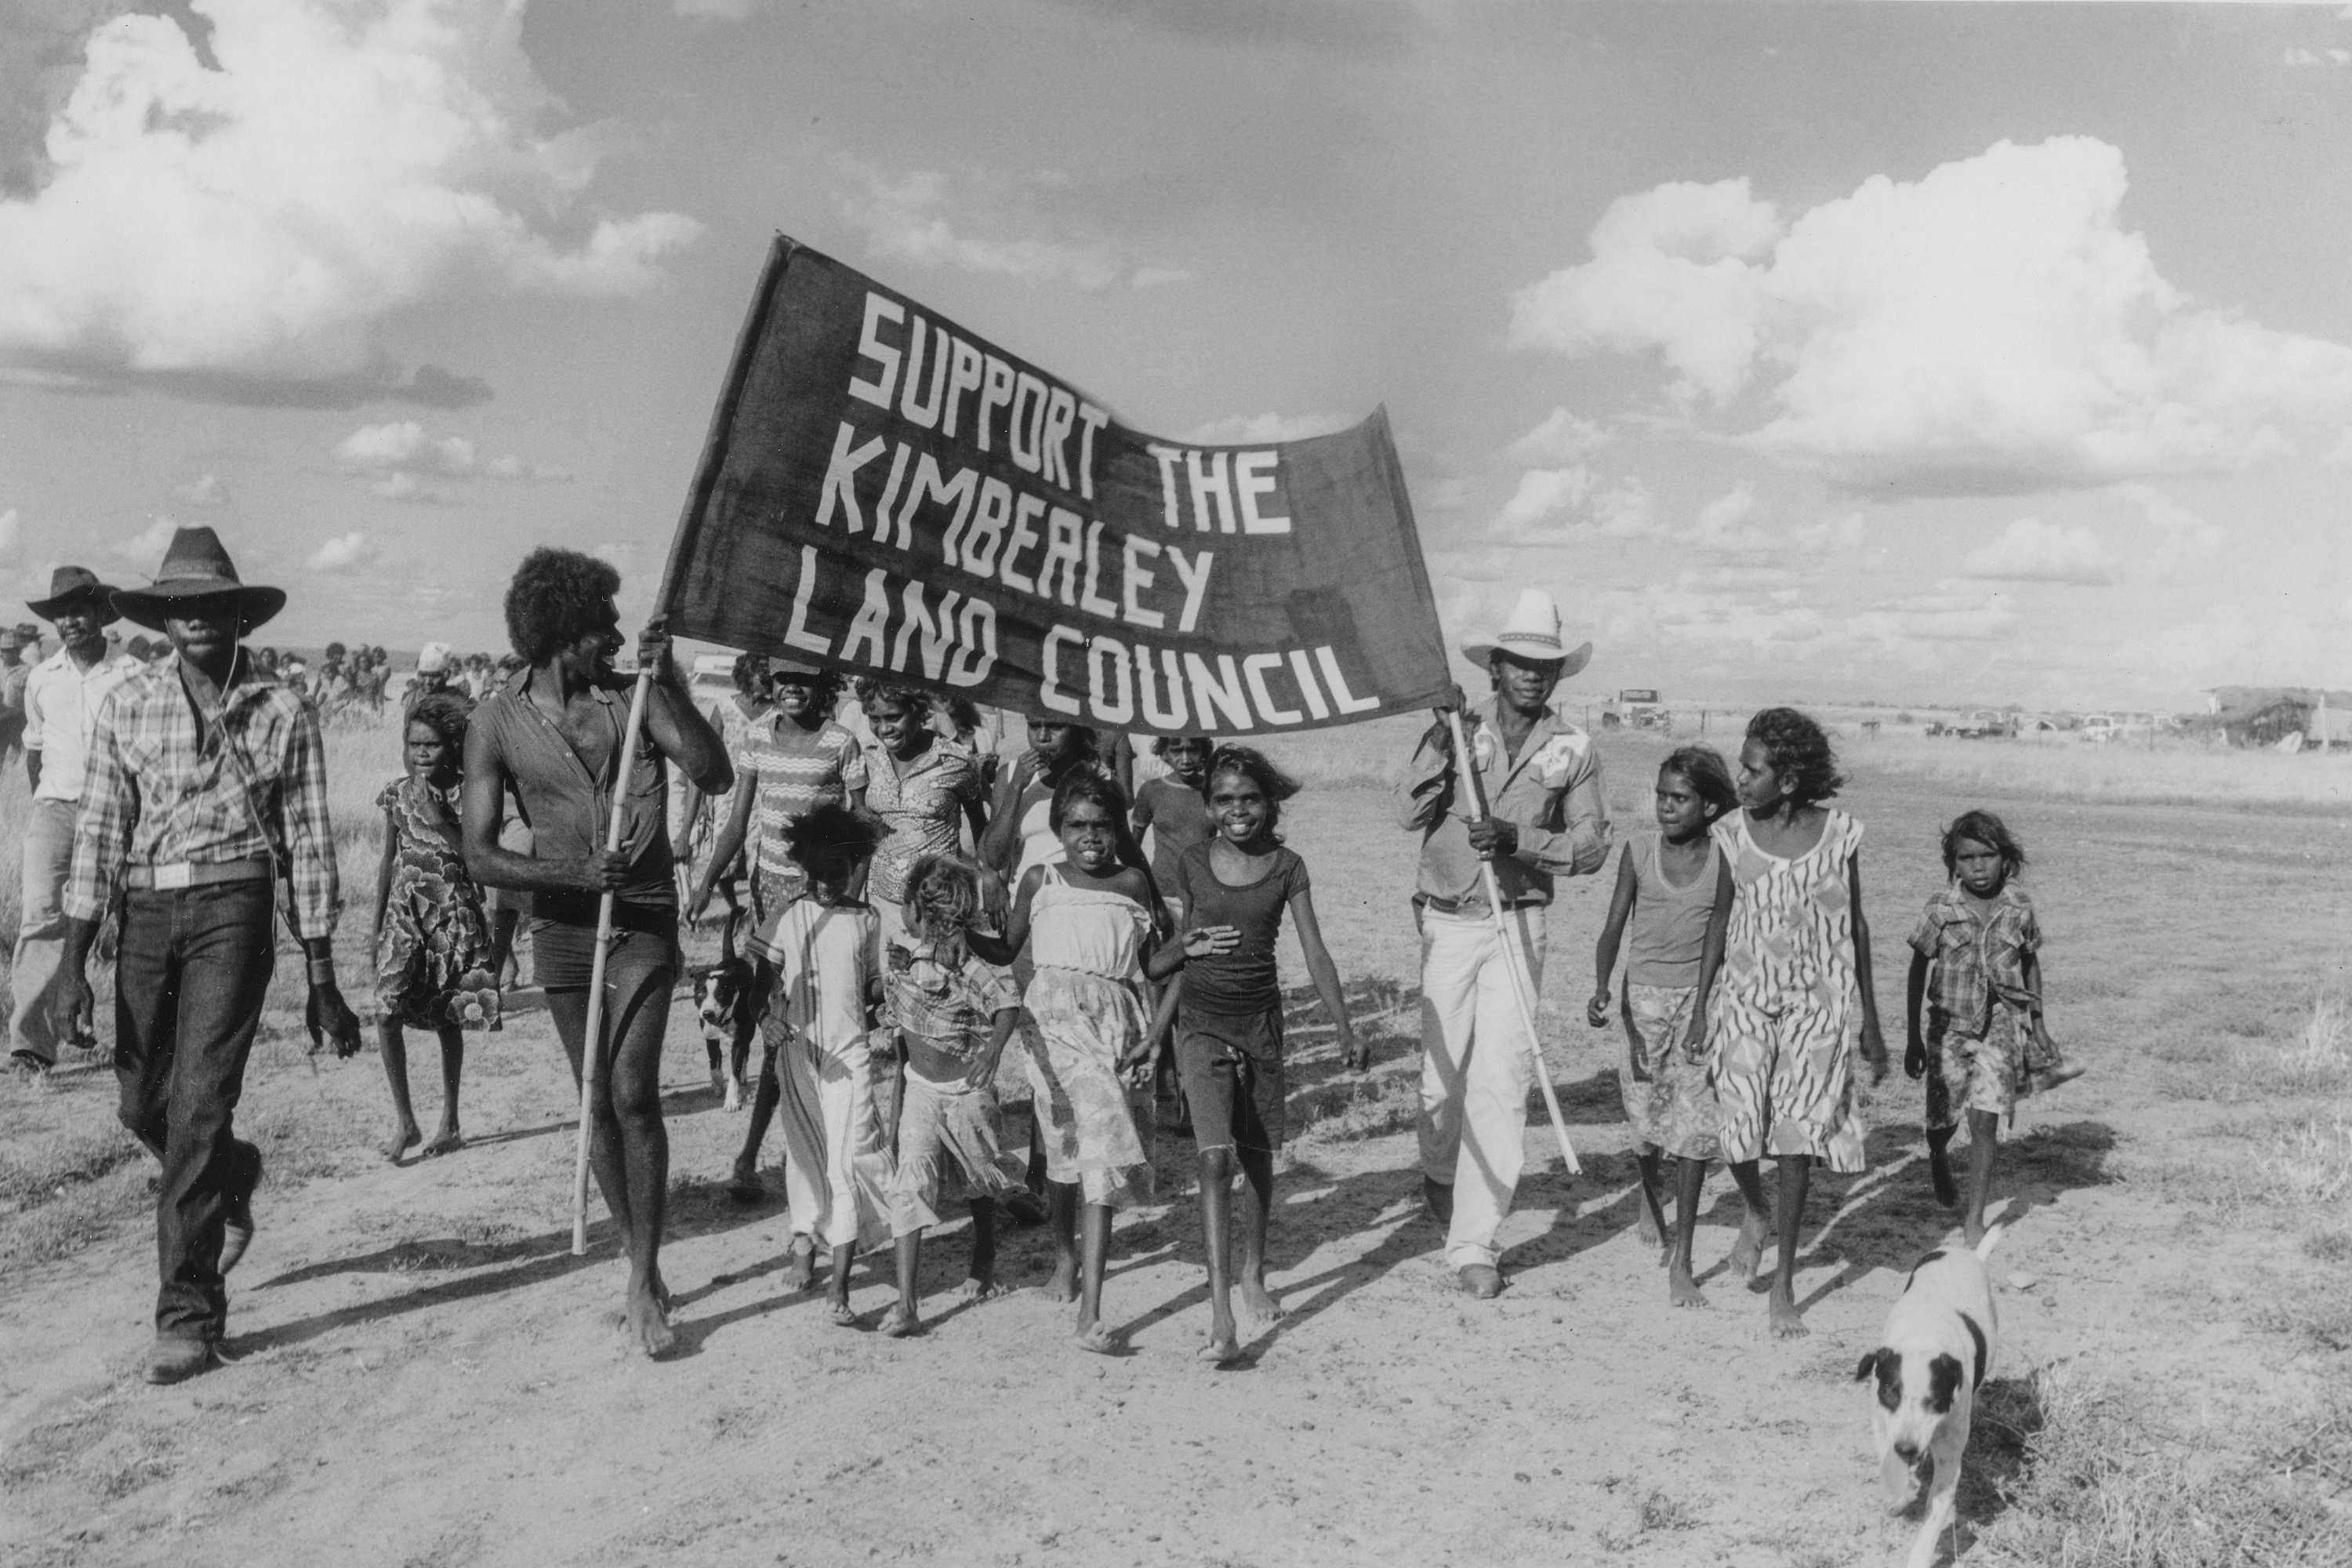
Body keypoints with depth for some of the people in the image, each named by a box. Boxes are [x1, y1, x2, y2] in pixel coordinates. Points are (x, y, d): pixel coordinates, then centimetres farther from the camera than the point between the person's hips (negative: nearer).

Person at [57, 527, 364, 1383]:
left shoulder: (282, 712, 0)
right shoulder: (126, 706, 5)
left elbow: (310, 848, 2)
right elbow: (99, 833, 5)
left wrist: (322, 983, 1)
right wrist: (74, 959, -1)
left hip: (232, 909, -3)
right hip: (145, 913, 4)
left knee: (200, 1104, -9)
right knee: (143, 1103, 11)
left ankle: (190, 1310, 0)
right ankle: (233, 1180, 45)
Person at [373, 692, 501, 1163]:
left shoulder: (462, 795, -2)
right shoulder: (398, 794, 5)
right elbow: (389, 860, 11)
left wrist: (436, 818, -12)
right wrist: (377, 926, 12)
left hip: (453, 912, -2)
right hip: (404, 911, 2)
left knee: (447, 1020, 5)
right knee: (386, 1012, -12)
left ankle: (449, 1121, 18)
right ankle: (405, 1121, -3)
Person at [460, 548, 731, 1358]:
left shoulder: (632, 696, -4)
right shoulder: (496, 722, -4)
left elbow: (714, 774, -16)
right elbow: (480, 858, -5)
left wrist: (668, 682, -25)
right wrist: (577, 874, -20)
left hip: (643, 921, -2)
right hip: (562, 925, 2)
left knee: (634, 1095, -11)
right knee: (597, 1104, 10)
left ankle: (644, 1279, -2)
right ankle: (642, 1266, 26)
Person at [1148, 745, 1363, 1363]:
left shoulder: (1287, 867, 0)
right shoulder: (1193, 864, 0)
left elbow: (1315, 952, 0)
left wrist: (1345, 1029, -5)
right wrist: (1190, 946, -10)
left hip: (1262, 1020, 2)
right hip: (1203, 1021, -2)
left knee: (1259, 1158, 12)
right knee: (1216, 1158, -15)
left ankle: (1253, 1276, 35)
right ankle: (1220, 1315, -17)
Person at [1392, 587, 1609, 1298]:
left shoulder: (1572, 749, 3)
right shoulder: (1458, 726, 2)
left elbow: (1592, 847, 0)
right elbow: (1409, 815, -7)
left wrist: (1518, 840, -16)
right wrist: (1440, 742, -18)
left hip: (1519, 922, 0)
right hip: (1448, 920, 0)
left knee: (1503, 1080, -6)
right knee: (1443, 1071, 7)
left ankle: (1473, 1242, 1)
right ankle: (1440, 1174, 41)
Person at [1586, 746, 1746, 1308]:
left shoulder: (1724, 860, -6)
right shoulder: (1639, 852, -4)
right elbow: (1614, 928, -5)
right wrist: (1601, 988, -20)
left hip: (1702, 999, -1)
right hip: (1644, 994, 1)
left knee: (1696, 1124, -7)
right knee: (1648, 1116, 9)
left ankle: (1681, 1259, 0)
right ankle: (1649, 1194, 44)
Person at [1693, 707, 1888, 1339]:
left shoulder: (1839, 835, -4)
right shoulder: (1733, 834, -2)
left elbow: (1855, 926, 6)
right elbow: (1720, 919, 6)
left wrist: (1870, 1022, 9)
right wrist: (1700, 1008, 3)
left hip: (1817, 1004, -1)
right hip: (1745, 998, 1)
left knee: (1799, 1141, -3)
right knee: (1739, 1128, -9)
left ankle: (1784, 1284, 11)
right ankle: (1754, 1213, 26)